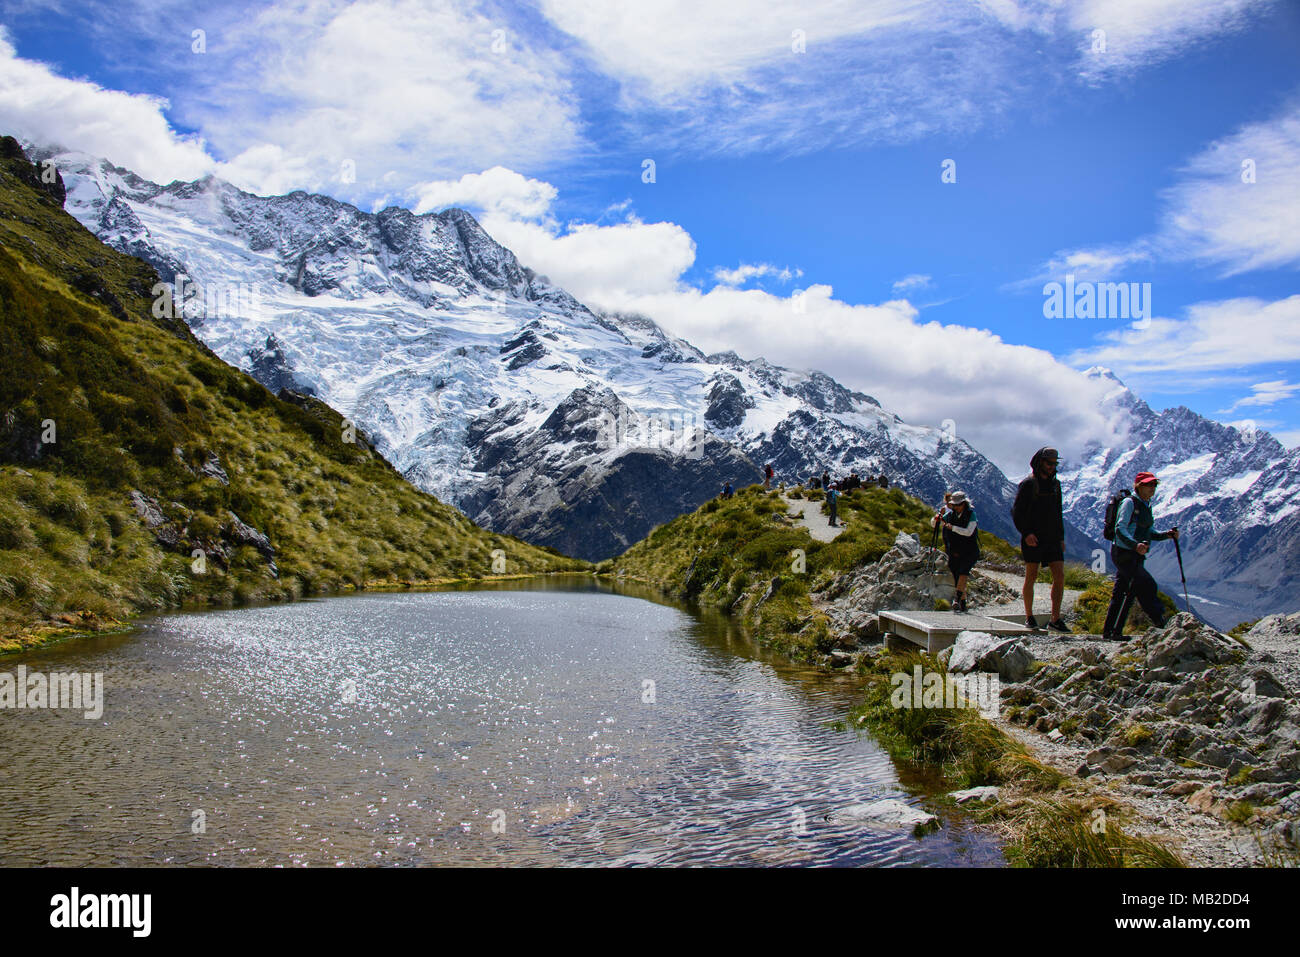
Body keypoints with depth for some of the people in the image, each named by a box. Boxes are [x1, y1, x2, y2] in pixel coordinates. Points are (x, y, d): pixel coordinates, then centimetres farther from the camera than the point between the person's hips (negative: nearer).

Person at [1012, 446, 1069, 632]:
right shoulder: (1028, 484, -4)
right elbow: (1016, 512, -7)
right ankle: (1029, 617, 10)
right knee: (1031, 576, -1)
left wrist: (1061, 537, 16)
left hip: (1052, 538, 5)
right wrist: (1026, 533, -19)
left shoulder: (1055, 484, 15)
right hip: (1032, 538, -5)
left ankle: (1055, 619, -2)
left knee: (1060, 576, -5)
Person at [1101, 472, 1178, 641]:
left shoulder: (1146, 506, 16)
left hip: (1136, 556, 9)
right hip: (1124, 553, -9)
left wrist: (1167, 535, 3)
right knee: (1147, 586, -13)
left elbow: (1149, 533, 21)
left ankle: (1110, 632, 12)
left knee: (1122, 593, 8)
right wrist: (1135, 545, -34)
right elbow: (1120, 529, -19)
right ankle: (1161, 624, -7)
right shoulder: (1129, 503, -10)